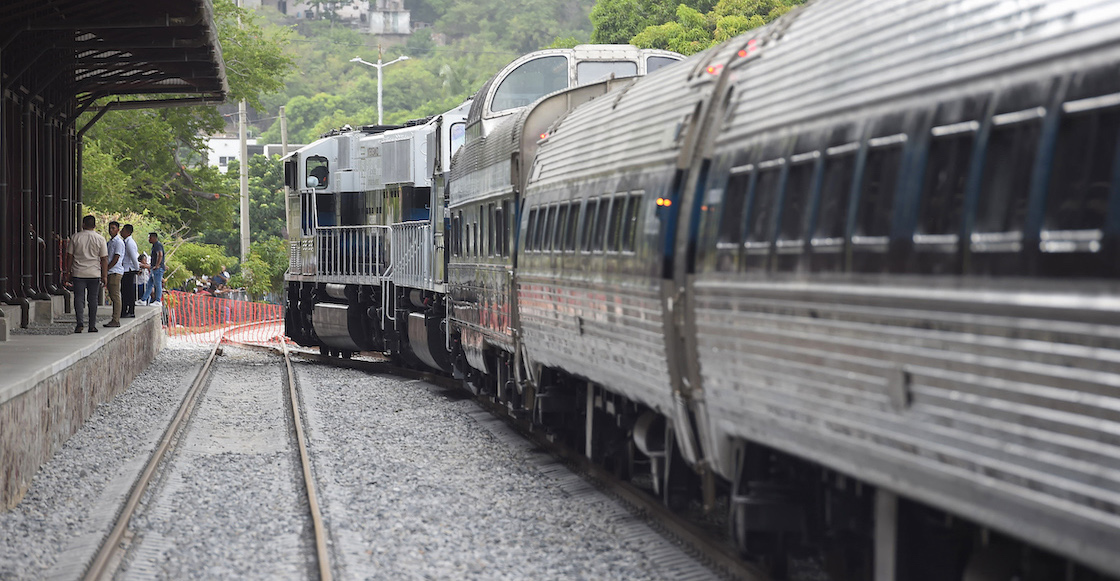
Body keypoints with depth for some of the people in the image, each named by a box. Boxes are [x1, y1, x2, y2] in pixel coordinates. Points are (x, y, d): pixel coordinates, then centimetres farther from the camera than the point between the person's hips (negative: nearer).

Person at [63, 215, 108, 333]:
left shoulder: (75, 237, 1)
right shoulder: (100, 239, 0)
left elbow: (69, 256, 4)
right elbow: (104, 259, -1)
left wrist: (68, 272, 12)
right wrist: (104, 276, 4)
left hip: (78, 273, 0)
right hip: (94, 274, 0)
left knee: (79, 298, 1)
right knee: (93, 299, 7)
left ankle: (80, 322, -15)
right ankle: (92, 326, 7)